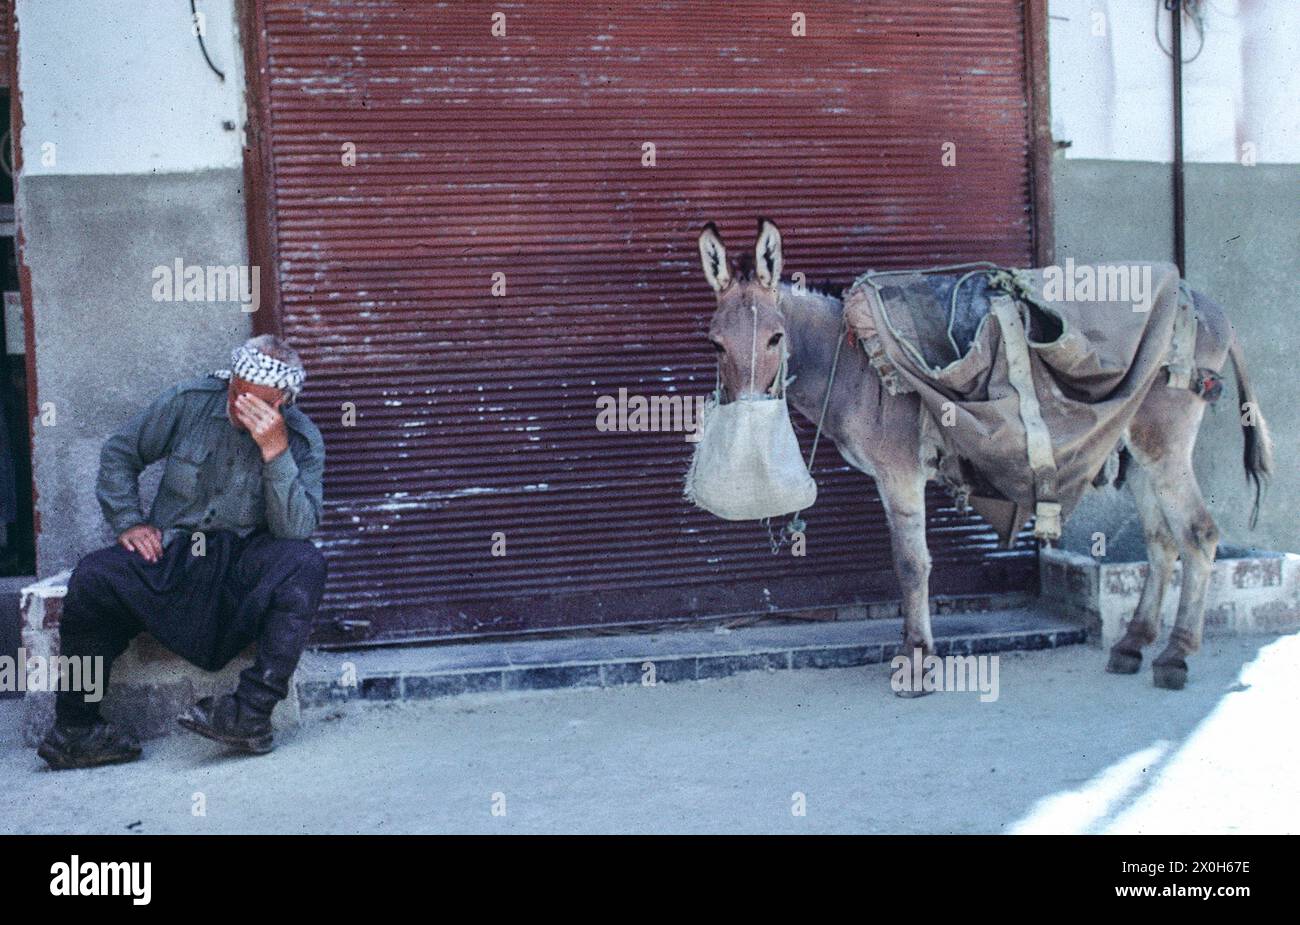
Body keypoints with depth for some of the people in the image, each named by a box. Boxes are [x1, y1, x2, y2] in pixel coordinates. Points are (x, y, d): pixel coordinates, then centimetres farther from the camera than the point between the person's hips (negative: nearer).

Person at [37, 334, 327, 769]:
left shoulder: (302, 439, -4)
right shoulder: (190, 401, -1)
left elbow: (296, 529, -17)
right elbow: (119, 453, 11)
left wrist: (276, 452, -26)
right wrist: (128, 522, -1)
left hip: (246, 558, -1)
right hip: (171, 551, 1)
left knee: (304, 563, -33)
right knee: (93, 575, -26)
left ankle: (251, 712, -35)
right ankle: (74, 728, -12)